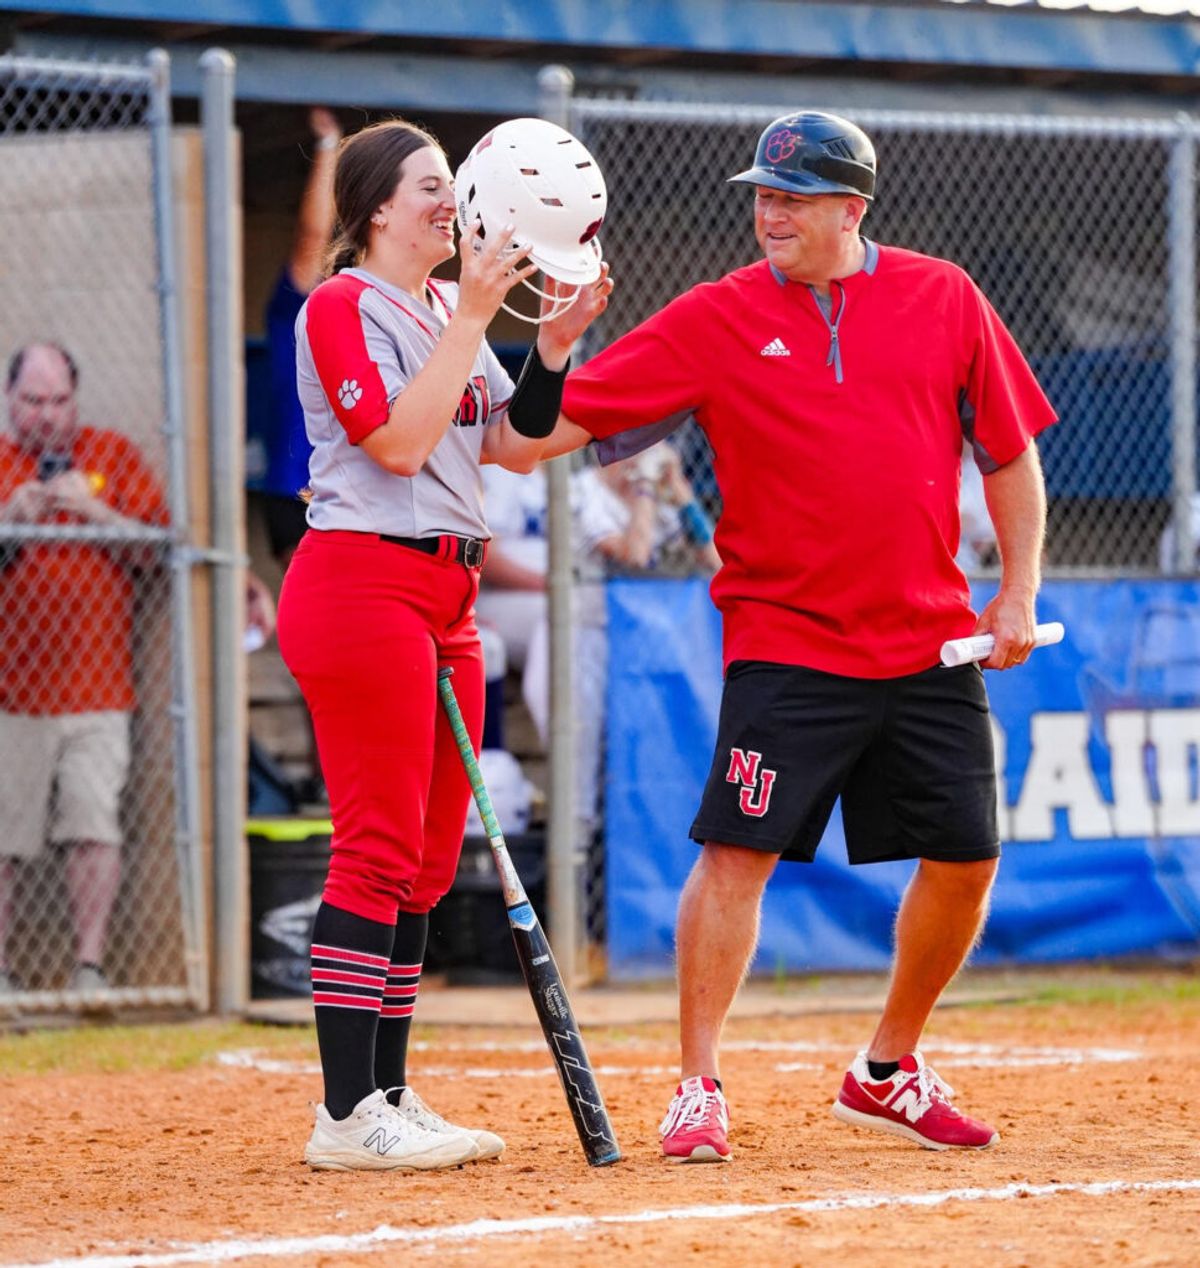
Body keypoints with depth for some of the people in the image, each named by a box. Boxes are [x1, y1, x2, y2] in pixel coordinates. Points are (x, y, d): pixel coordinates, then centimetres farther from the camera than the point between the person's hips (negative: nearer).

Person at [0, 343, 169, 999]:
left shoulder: (113, 455, 11)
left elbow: (155, 547, 4)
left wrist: (89, 508, -9)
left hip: (98, 684, 0)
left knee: (97, 827, -9)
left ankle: (90, 965, -9)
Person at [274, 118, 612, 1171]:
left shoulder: (447, 312, 19)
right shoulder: (341, 307, -7)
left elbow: (518, 445, 15)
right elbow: (399, 442, -19)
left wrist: (557, 339, 2)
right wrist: (474, 317, -17)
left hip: (445, 599, 9)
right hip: (364, 581, -9)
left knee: (429, 862, 10)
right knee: (378, 850, -13)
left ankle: (389, 1098, 15)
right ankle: (348, 1116, -13)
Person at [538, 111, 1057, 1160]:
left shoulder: (943, 299, 4)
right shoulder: (715, 319, -2)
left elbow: (1010, 452, 10)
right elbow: (562, 422, -6)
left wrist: (1019, 594, 3)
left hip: (932, 641, 3)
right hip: (786, 637, -3)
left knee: (965, 858, 5)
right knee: (739, 848, -13)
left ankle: (887, 1073, 23)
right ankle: (699, 1089, -4)